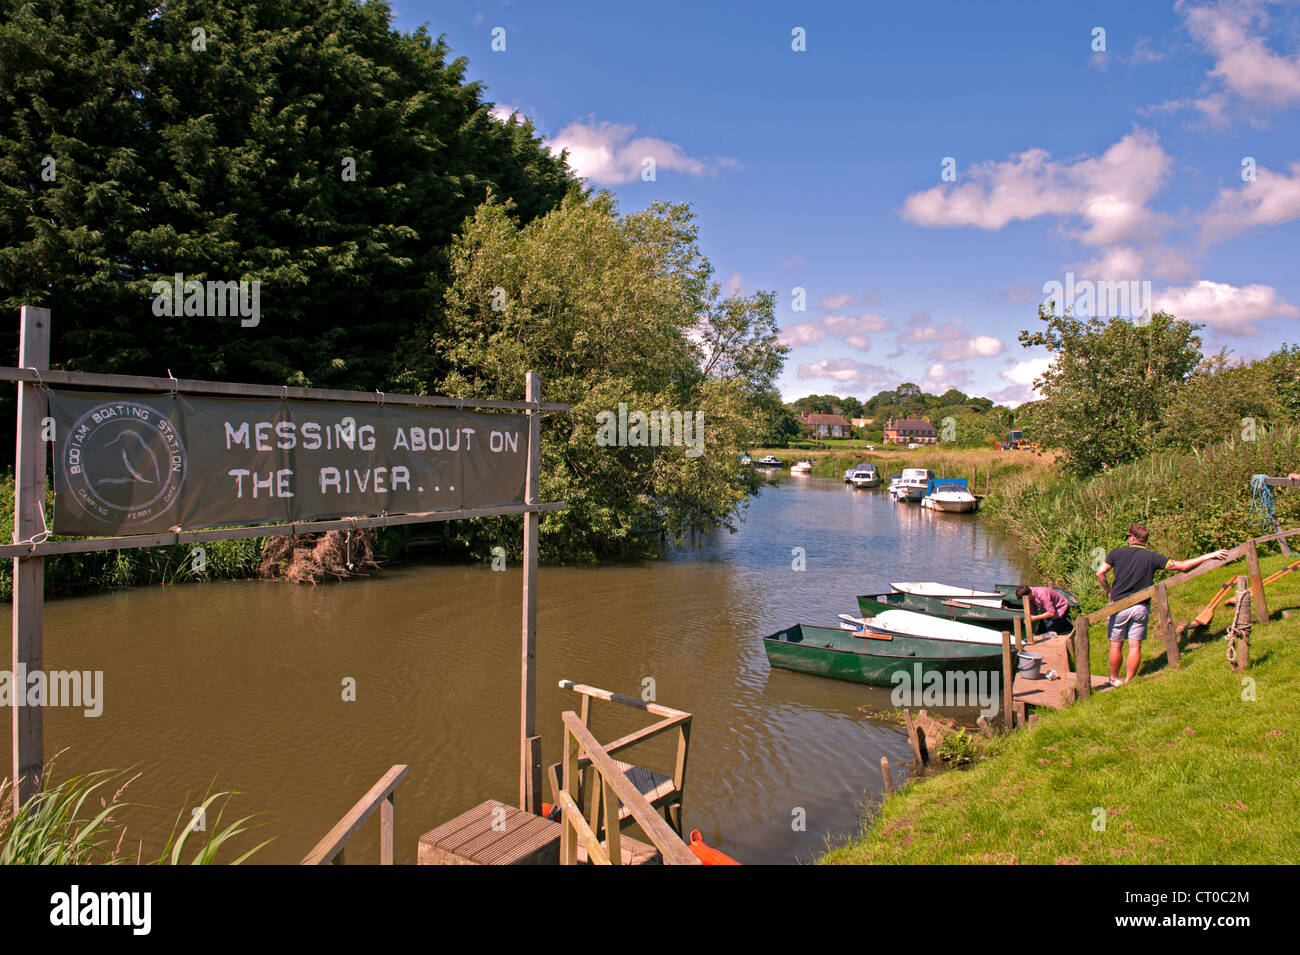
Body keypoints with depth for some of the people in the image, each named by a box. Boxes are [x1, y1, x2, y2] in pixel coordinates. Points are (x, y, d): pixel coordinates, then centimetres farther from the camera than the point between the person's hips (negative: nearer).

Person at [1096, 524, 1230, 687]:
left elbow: (1100, 574, -7)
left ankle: (1114, 679, 19)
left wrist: (1109, 591, 9)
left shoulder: (1117, 553, -4)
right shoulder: (1153, 557, -3)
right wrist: (1208, 556, 4)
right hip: (1141, 608, 1)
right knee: (1135, 646, 7)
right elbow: (1182, 566, -4)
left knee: (1116, 645, 9)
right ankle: (1128, 682, 11)